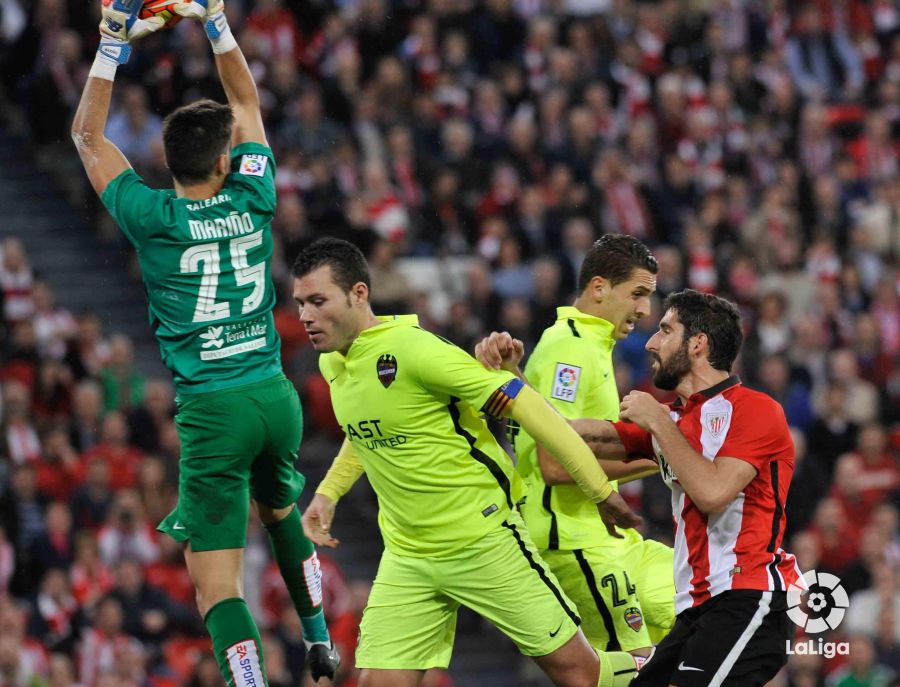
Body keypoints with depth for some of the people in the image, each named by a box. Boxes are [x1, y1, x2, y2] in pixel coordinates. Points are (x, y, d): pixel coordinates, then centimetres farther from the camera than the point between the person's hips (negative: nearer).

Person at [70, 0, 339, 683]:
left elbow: (87, 136, 5)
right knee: (284, 512, 34)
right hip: (276, 395, 5)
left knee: (217, 582, -7)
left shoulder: (155, 220, -8)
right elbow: (248, 103, 16)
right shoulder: (252, 201, -1)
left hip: (213, 411, -4)